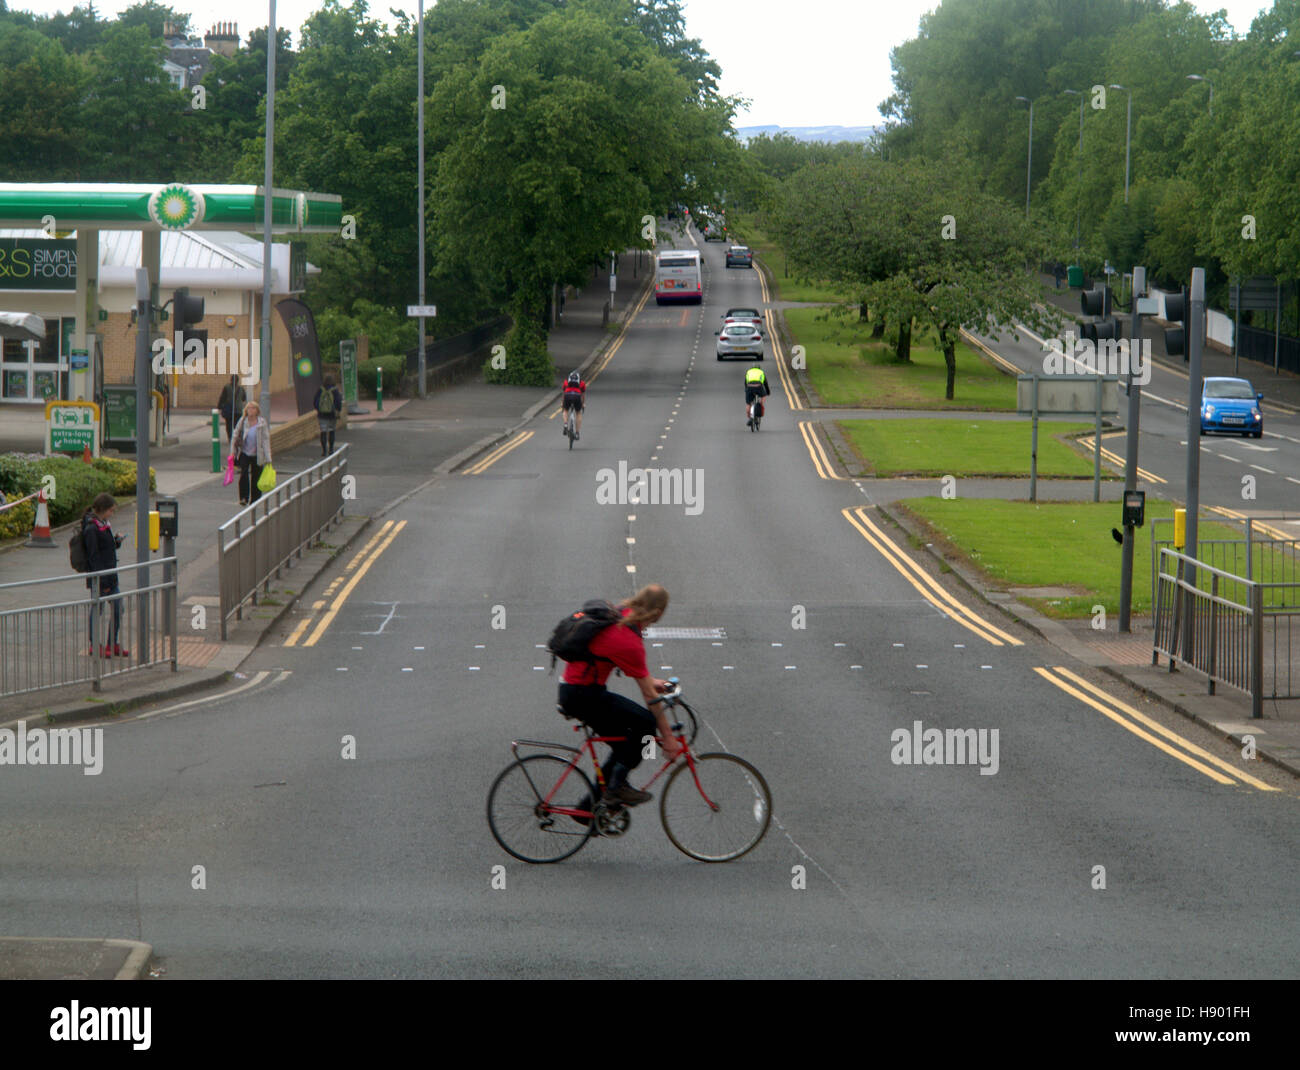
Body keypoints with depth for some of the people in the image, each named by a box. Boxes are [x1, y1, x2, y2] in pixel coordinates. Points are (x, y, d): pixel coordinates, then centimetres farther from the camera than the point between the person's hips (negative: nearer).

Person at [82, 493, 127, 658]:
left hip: (110, 576, 9)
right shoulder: (91, 528, -18)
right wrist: (101, 580, -19)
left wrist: (116, 541, -2)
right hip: (99, 577, -9)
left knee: (118, 609, 12)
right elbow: (93, 556, -19)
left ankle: (113, 644, 22)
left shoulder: (104, 524, 10)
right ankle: (95, 646, 15)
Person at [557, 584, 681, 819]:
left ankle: (588, 808, 18)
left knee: (625, 745, 14)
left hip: (570, 689, 10)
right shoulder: (629, 640, -23)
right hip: (583, 696, -10)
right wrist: (667, 736, -9)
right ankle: (617, 784, -5)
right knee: (645, 722, -14)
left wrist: (649, 681, 30)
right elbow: (649, 696, -16)